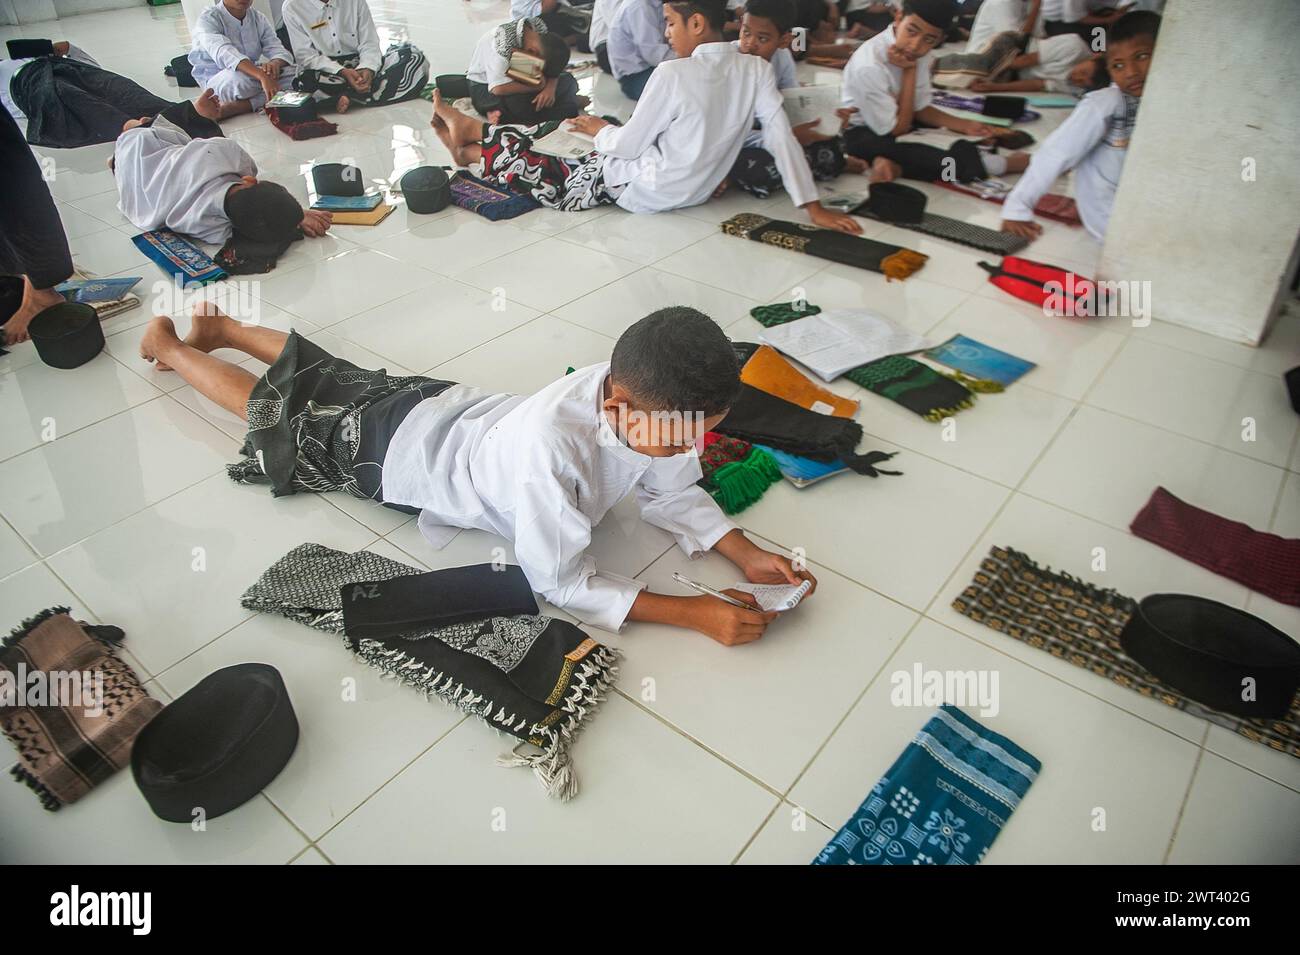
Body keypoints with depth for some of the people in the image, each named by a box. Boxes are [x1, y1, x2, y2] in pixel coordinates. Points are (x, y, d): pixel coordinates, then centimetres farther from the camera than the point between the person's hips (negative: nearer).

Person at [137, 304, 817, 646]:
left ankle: (222, 325, 56)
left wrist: (744, 552, -25)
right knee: (276, 408, 23)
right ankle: (169, 342, 48)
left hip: (447, 405, 5)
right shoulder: (551, 446, -48)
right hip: (389, 448, -5)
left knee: (336, 375, 30)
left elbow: (671, 494, -11)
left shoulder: (646, 394, -26)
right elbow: (560, 582, -38)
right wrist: (693, 613, -42)